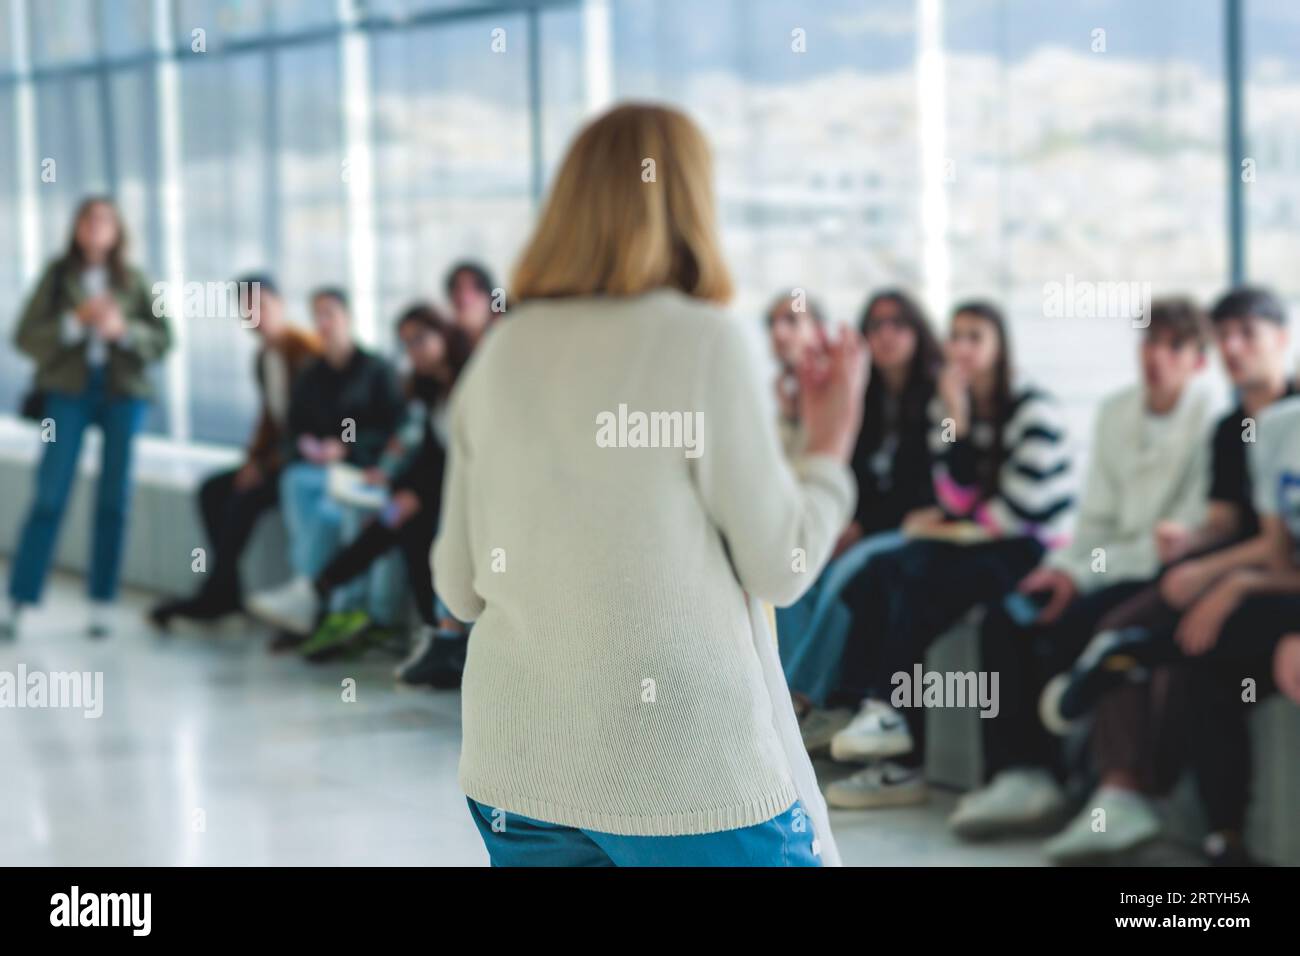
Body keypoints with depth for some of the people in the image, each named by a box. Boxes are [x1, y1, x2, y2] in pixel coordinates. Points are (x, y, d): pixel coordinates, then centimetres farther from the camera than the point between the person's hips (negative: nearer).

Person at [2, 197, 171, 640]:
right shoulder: (57, 275, 3)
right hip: (69, 391, -2)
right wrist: (75, 321, -17)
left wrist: (123, 329, -16)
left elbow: (161, 338, 2)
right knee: (49, 496, -7)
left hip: (123, 390, 2)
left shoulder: (133, 280, 6)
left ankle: (102, 603, 8)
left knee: (113, 499, 1)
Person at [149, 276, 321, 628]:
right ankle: (227, 590, -8)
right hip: (277, 457, 9)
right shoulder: (263, 357, 12)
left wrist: (269, 464, -19)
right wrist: (252, 459, 1)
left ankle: (215, 595, -15)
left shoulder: (305, 348, -15)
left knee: (247, 496, -25)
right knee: (212, 490, -2)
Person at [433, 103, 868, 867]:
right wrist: (831, 446, 8)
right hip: (693, 775, -5)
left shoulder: (502, 353, 5)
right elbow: (780, 568, -7)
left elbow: (461, 586, 8)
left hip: (518, 769, 5)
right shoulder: (706, 343, -10)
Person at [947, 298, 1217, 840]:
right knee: (1003, 619, -15)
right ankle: (1015, 771, -22)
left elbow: (1190, 535, -17)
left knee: (1070, 625, -29)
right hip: (1116, 566, 7)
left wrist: (1084, 573, -18)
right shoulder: (1116, 413, 12)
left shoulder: (1209, 421, -12)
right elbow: (1097, 516, 13)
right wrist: (1062, 566, -7)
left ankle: (1035, 777, -13)